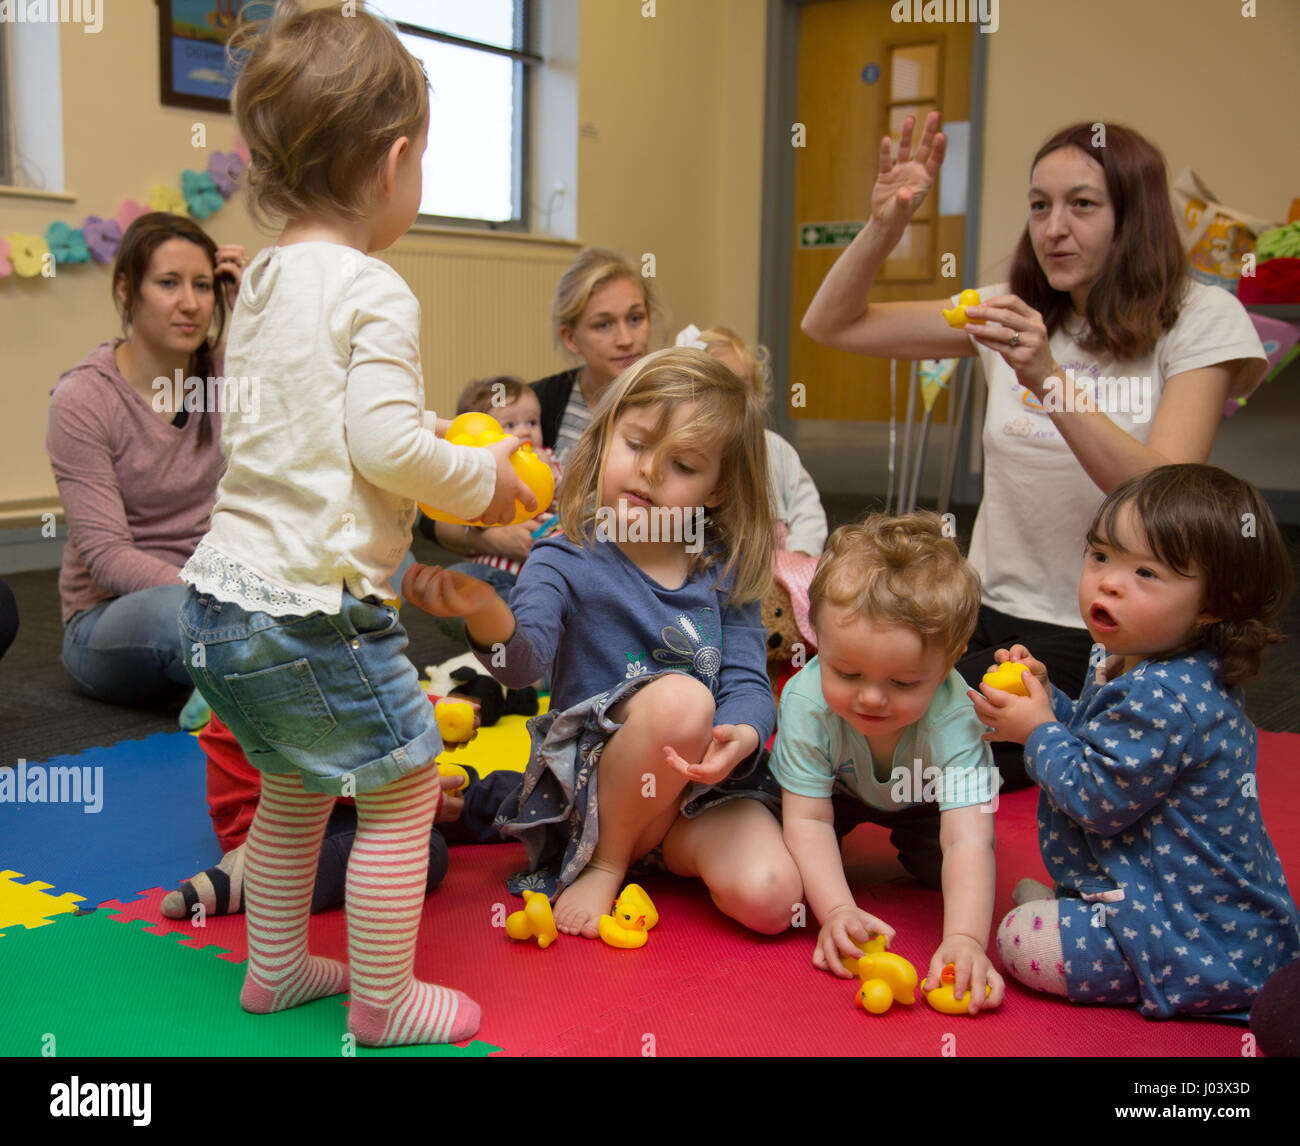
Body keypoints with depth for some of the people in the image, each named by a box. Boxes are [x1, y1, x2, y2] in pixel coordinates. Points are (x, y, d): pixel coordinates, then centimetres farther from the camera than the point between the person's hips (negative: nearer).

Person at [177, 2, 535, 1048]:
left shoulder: (262, 280, 12)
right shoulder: (374, 292, -14)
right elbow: (387, 444, -23)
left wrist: (434, 447, 20)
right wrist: (483, 477, -4)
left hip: (224, 595, 9)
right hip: (315, 602, -9)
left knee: (294, 786, 25)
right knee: (401, 788, 7)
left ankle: (275, 965, 38)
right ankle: (382, 1001, 19)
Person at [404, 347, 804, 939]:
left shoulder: (726, 572, 3)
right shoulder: (568, 559, -9)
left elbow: (748, 680, -3)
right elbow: (524, 662, -26)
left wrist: (741, 735, -27)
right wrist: (485, 614, -50)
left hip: (702, 787, 3)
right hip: (588, 788, -3)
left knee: (768, 899, -23)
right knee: (682, 696, -33)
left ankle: (663, 852, 11)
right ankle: (603, 863, -9)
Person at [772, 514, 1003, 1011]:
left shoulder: (953, 721, -42)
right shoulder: (806, 703, -39)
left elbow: (967, 842, -47)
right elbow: (808, 820, -32)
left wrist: (964, 939, -61)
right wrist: (836, 910, -44)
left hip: (924, 799, 1)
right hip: (839, 789, -1)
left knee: (940, 867, -17)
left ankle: (905, 842, 17)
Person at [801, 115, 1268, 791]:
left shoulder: (1198, 320, -4)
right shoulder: (1012, 313, 8)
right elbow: (831, 325, 7)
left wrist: (1048, 379, -27)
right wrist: (885, 225, -8)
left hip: (1103, 638, -5)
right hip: (987, 611, 5)